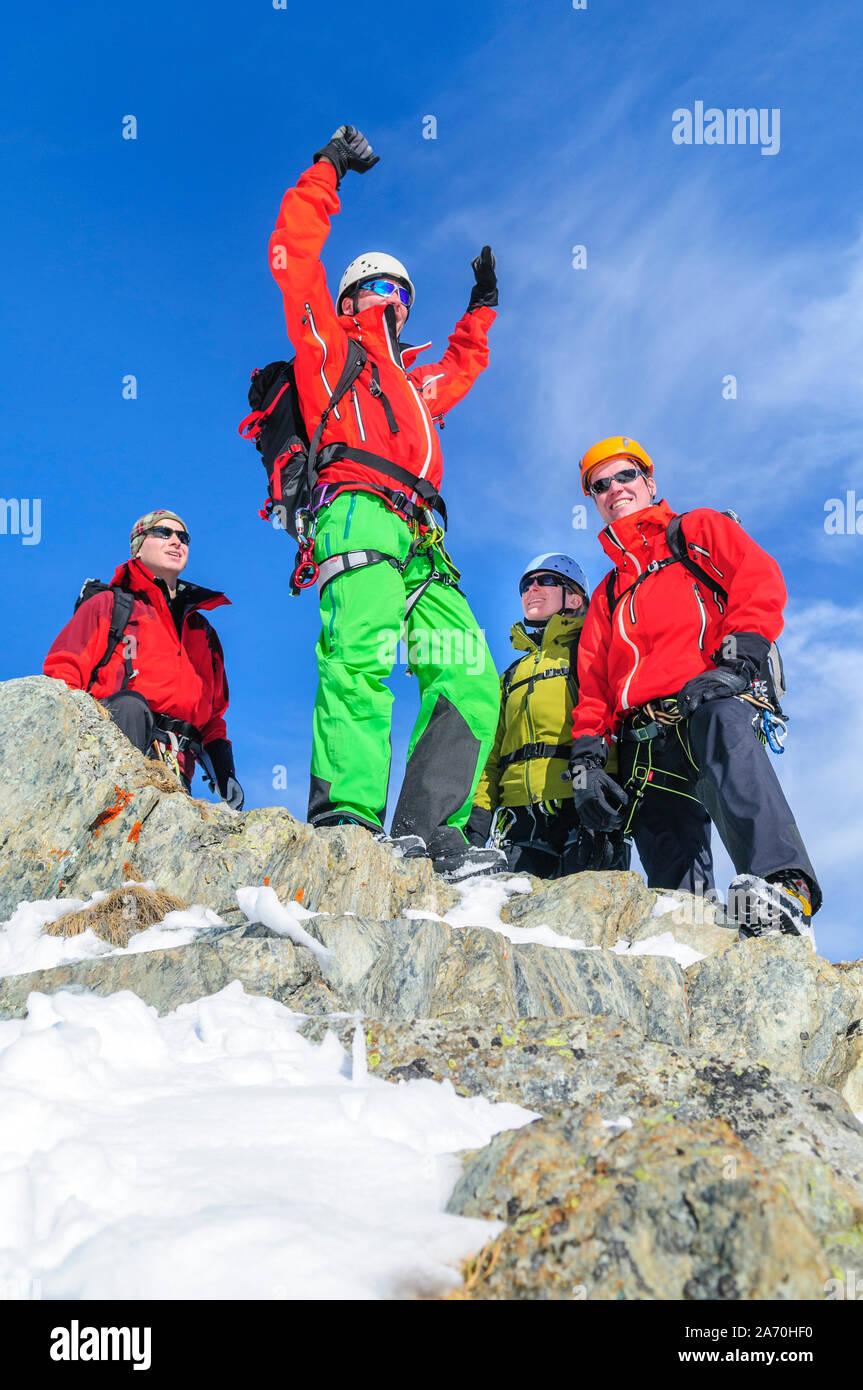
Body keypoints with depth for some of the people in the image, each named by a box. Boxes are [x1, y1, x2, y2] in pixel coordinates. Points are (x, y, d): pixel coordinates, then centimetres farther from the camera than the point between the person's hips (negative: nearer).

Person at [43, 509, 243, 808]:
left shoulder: (203, 630, 31)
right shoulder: (108, 604, 18)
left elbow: (214, 715, 31)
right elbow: (63, 670, 6)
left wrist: (225, 773, 15)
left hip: (173, 771, 3)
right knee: (131, 704, -36)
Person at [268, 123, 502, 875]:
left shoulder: (412, 381, 39)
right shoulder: (327, 343, 22)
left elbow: (463, 366, 60)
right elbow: (295, 254, 14)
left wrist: (481, 306, 56)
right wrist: (327, 172, 16)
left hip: (421, 539, 7)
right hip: (359, 509, -7)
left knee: (472, 678, -8)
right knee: (362, 649, -31)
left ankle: (429, 828, -13)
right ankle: (345, 815, -41)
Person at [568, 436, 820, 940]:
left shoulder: (699, 530, 25)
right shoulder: (608, 596, 37)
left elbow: (761, 581, 6)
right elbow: (593, 687, 27)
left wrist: (741, 651, -13)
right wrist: (587, 755, 9)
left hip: (716, 695, -5)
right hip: (646, 741, 6)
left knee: (728, 747, -42)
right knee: (672, 880, -10)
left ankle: (784, 886, -58)